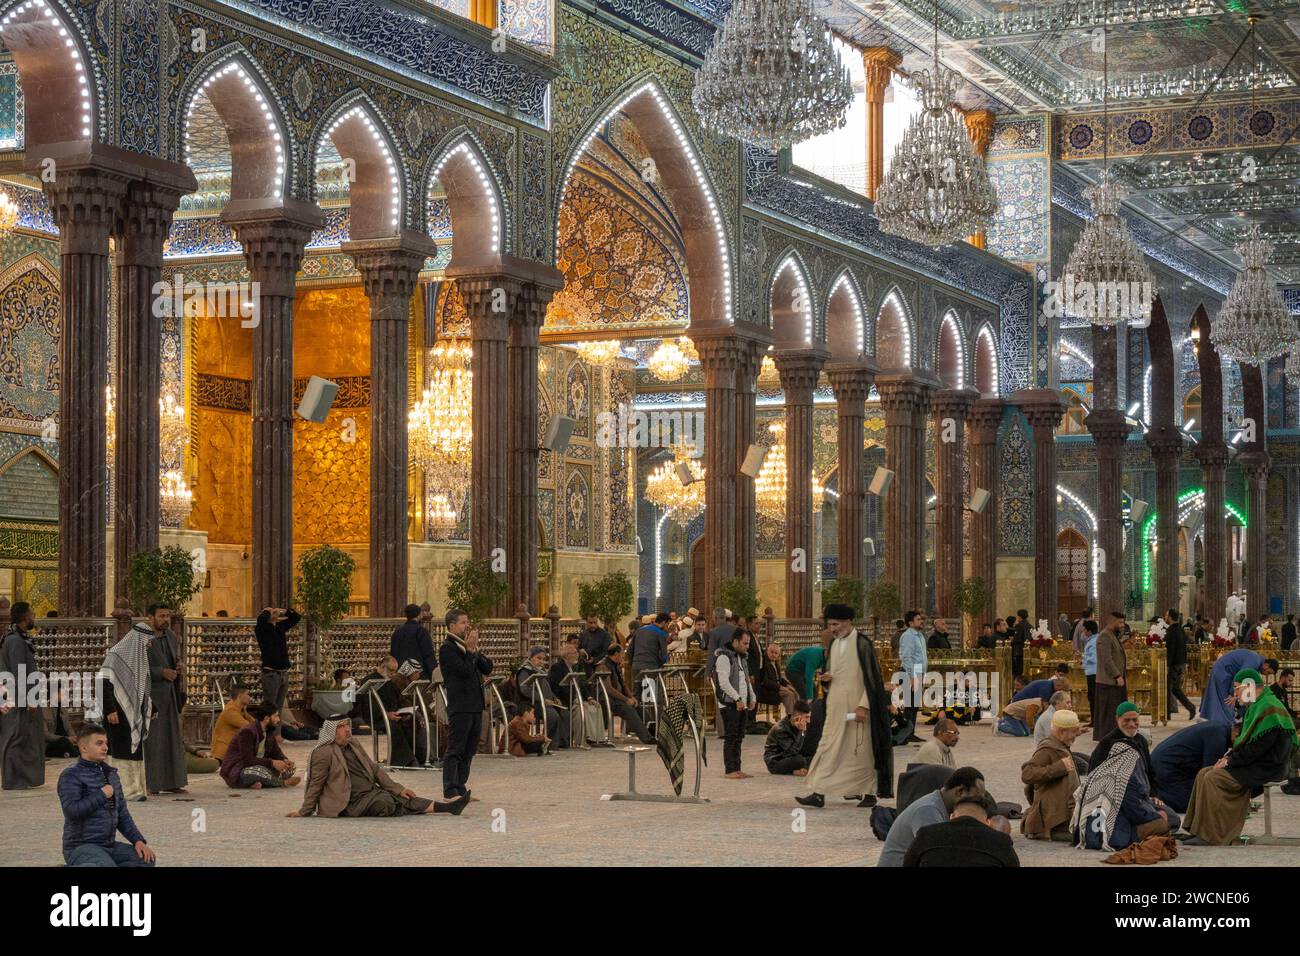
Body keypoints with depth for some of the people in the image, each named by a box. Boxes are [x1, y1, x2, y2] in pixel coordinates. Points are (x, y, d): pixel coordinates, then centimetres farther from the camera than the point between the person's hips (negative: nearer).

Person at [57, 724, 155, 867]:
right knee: (106, 864, -35)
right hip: (81, 847, -9)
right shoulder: (71, 775, -7)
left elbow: (122, 814, 18)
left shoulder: (111, 775, 16)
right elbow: (71, 810, -21)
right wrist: (102, 795, -12)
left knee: (146, 858, -5)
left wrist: (138, 840, 4)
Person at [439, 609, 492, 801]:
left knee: (469, 750, 12)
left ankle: (461, 788, 19)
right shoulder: (447, 648, -9)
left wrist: (476, 650, -2)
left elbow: (487, 668, 10)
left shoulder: (467, 645, 17)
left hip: (475, 705, 9)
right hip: (459, 706, -9)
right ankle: (450, 791, -5)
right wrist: (471, 651, -12)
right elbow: (465, 670, -20)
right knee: (455, 750, -6)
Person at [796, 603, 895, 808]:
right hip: (836, 706, 6)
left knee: (863, 750, 2)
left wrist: (863, 705, -18)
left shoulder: (862, 644, -10)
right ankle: (819, 794, -3)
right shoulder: (834, 644, 11)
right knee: (829, 747, 0)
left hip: (858, 706, -6)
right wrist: (827, 678, 0)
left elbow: (872, 678, -11)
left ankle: (870, 793, 14)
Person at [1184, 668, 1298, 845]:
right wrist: (1229, 757, 5)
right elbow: (1245, 740, 22)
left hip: (1267, 769, -11)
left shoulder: (1269, 709, -18)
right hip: (1255, 764, 11)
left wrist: (1230, 762, -15)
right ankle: (1198, 829, 2)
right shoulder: (1256, 706, 17)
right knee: (1204, 774, 2)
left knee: (1213, 778, -21)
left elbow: (1257, 747, -23)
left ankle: (1211, 835, -19)